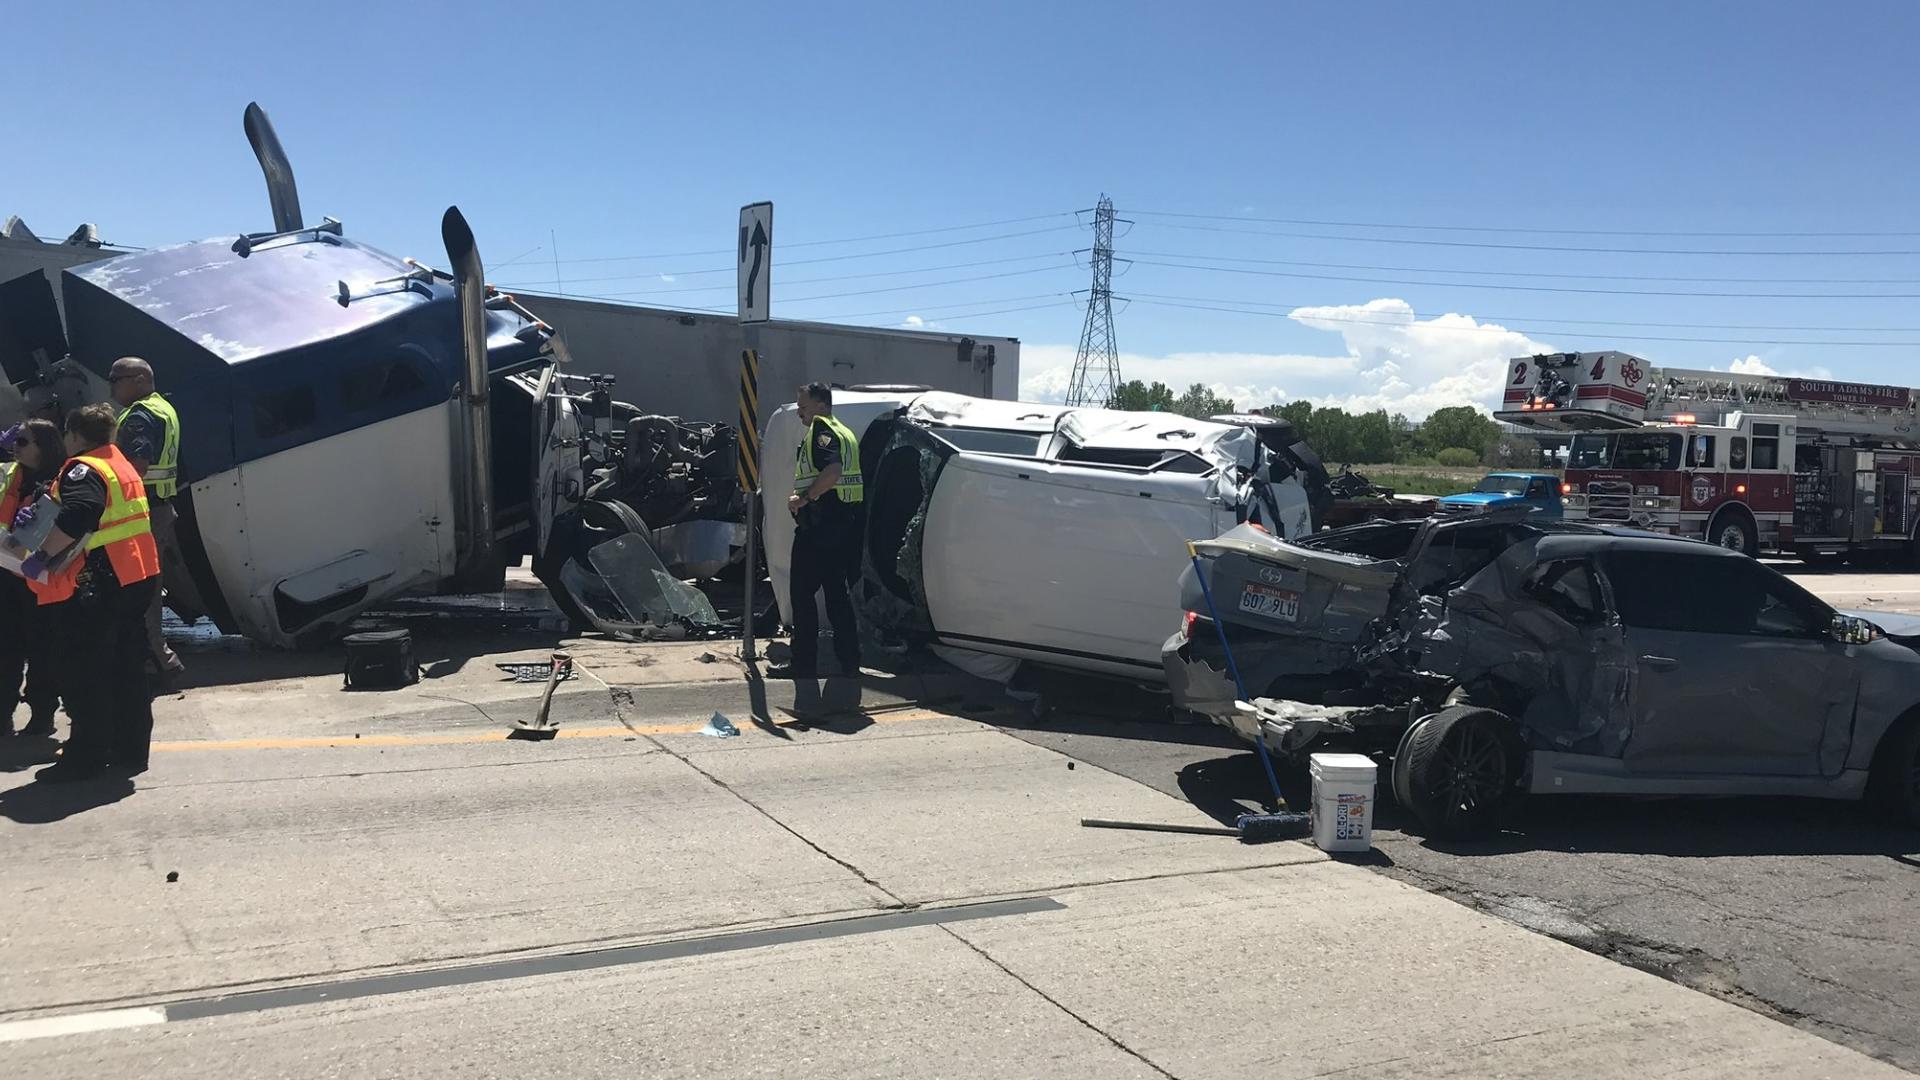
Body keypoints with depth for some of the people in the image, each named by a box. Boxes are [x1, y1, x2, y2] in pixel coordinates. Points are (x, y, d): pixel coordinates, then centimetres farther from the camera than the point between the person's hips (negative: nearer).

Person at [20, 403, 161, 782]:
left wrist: (42, 557, -23)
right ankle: (130, 751, 19)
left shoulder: (83, 470, -12)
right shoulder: (121, 465, 17)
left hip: (97, 586, -9)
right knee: (127, 671, 14)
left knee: (84, 675, -1)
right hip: (137, 579, 9)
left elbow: (75, 519, -29)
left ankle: (85, 757, 2)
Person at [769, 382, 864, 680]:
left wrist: (805, 497, -19)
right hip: (841, 523, 10)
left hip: (818, 525, -10)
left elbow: (832, 470, -27)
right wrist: (803, 497, 16)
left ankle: (804, 664, -1)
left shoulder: (820, 429, -10)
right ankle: (850, 661, 14)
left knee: (802, 592, -3)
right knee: (837, 593, 13)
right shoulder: (843, 432, 20)